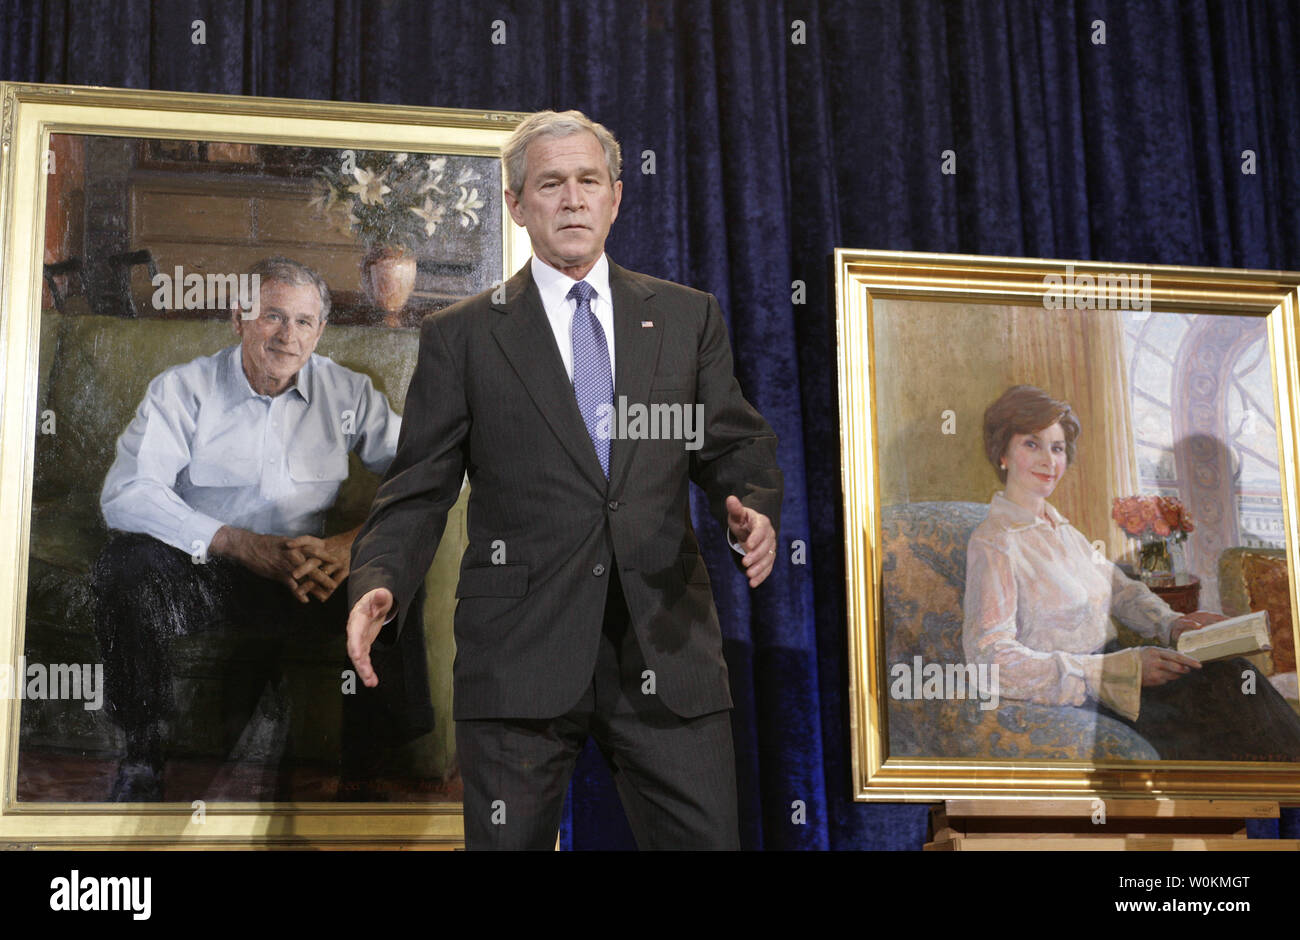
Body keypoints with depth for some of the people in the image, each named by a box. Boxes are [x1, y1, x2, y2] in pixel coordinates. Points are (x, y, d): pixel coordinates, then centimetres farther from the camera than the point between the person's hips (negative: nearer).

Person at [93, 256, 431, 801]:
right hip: (199, 571, -1)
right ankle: (144, 752, -12)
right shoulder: (183, 389, -3)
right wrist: (245, 546, -27)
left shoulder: (346, 393, 5)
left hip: (302, 571, 1)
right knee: (127, 563, -31)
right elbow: (126, 494, -16)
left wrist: (356, 543, -23)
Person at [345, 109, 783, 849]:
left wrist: (755, 511, -11)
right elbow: (418, 491, 4)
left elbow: (736, 448, 12)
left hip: (667, 650, 1)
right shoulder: (461, 337, 8)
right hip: (520, 656, -1)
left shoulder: (688, 318, 14)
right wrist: (380, 585, -14)